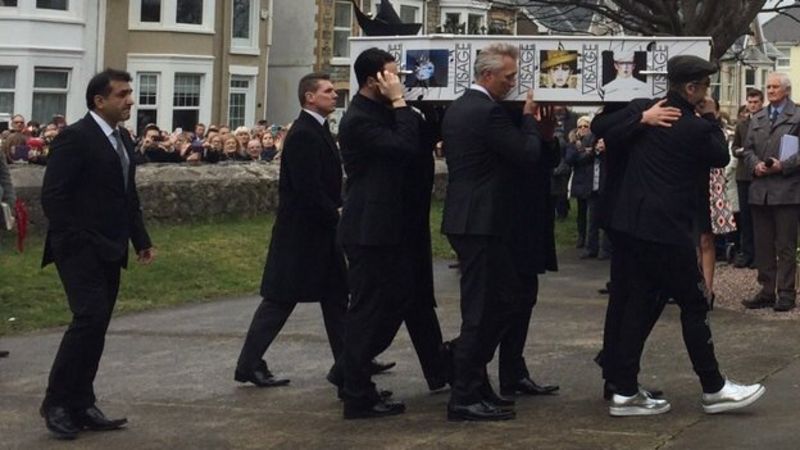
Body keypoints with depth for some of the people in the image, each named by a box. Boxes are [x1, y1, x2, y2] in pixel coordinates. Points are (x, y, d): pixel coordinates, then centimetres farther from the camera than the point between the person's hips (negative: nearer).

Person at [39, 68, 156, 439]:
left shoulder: (123, 139, 14)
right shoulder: (75, 138, -12)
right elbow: (53, 196, -15)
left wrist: (141, 240, 13)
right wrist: (75, 241, -19)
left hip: (109, 251, 8)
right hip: (81, 250, -8)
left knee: (96, 325, 8)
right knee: (90, 317, -16)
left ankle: (80, 405, 13)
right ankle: (57, 402, -6)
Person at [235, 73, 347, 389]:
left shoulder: (318, 131, 14)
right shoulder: (303, 135, -18)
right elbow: (308, 189, -24)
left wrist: (339, 211, 4)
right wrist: (336, 216, -15)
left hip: (321, 231, 10)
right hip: (301, 232, -10)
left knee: (335, 297, 13)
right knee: (280, 300, -4)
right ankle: (249, 365, 2)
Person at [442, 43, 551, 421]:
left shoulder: (458, 108, 14)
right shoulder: (489, 112, -16)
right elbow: (528, 155, -16)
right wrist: (529, 118, 0)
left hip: (464, 217, 10)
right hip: (482, 222, -10)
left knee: (502, 298, 17)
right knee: (483, 309, -5)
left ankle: (470, 376, 20)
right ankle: (465, 398, -3)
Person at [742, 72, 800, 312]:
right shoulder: (757, 119, 17)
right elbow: (748, 149, 15)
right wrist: (755, 165, -4)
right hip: (760, 190, 6)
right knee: (763, 245, 8)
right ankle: (767, 291, 15)